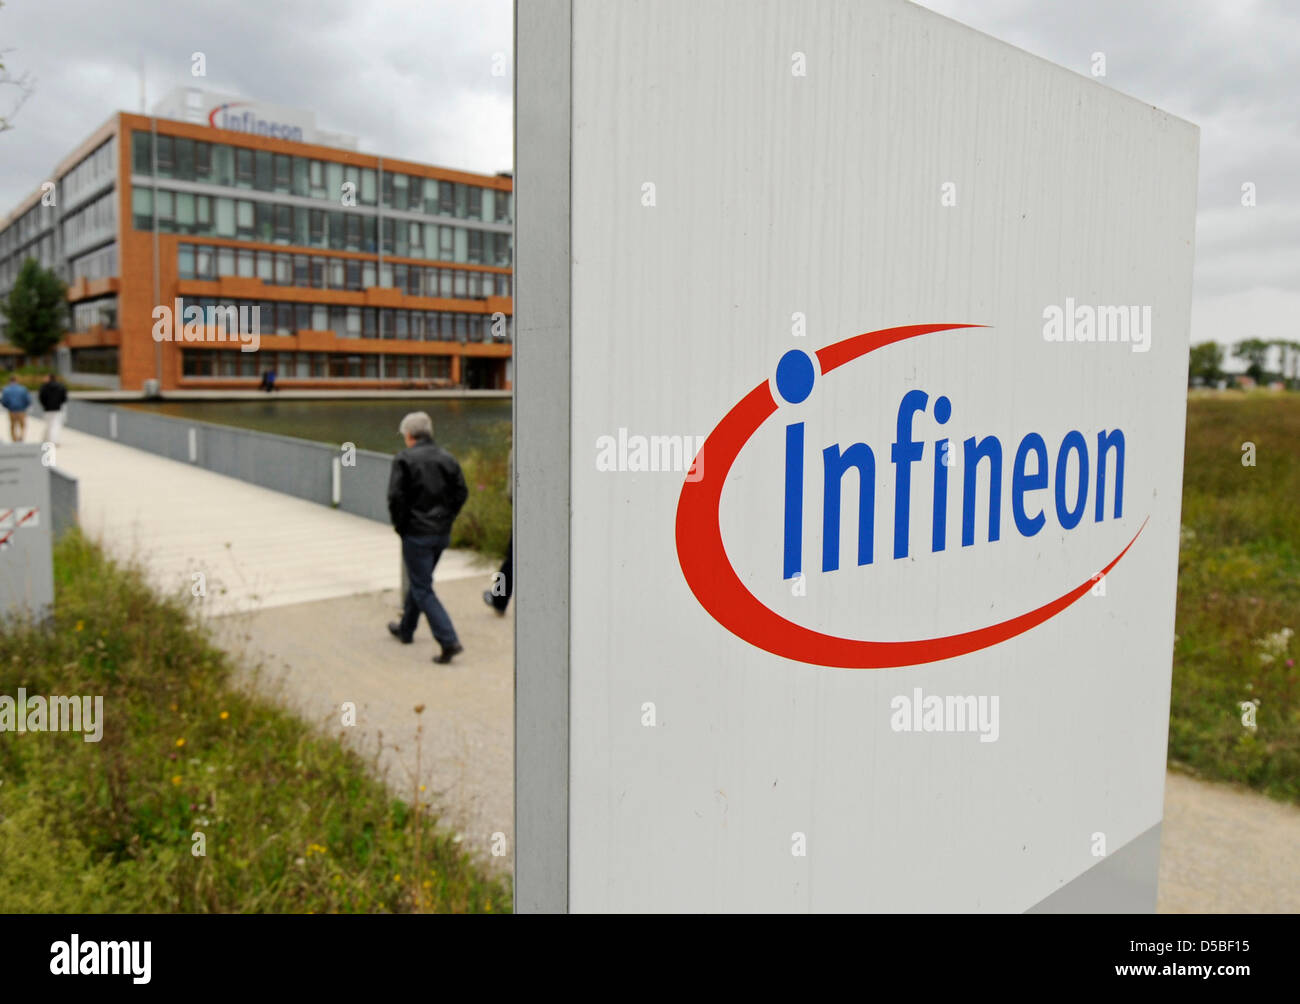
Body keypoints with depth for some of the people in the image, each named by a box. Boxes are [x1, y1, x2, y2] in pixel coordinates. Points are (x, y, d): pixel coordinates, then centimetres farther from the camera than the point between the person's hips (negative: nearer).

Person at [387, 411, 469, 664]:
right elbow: (462, 493, 5)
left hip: (416, 534, -6)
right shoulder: (447, 458, 6)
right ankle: (406, 629, 38)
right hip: (442, 534, 6)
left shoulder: (404, 459, -11)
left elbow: (395, 497, -16)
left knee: (422, 589, -2)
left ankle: (449, 641, -13)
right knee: (418, 581, 23)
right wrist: (447, 518, 12)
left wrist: (400, 525, -3)